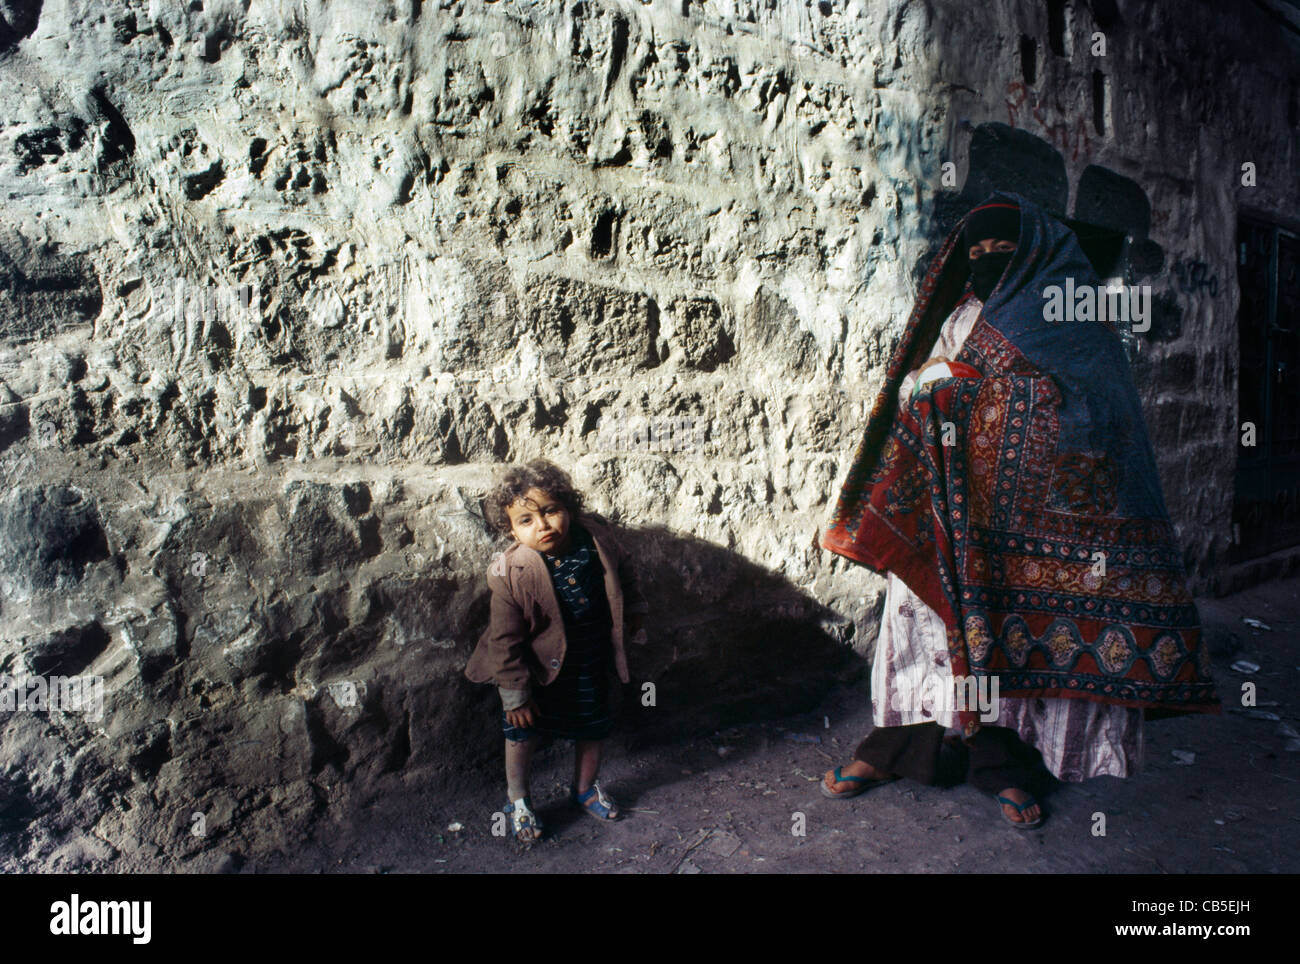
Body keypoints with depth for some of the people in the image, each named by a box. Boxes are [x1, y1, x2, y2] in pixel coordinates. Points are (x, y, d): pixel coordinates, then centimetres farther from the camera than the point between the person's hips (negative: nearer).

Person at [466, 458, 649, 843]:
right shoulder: (511, 574, -30)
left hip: (591, 662, 4)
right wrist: (514, 693, -16)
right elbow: (505, 640, -21)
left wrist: (634, 609, 15)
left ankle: (584, 788, 46)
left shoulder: (595, 537, -20)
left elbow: (623, 570, 4)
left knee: (593, 727, 19)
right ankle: (517, 799, 37)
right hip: (538, 665, -3)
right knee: (522, 729, 11)